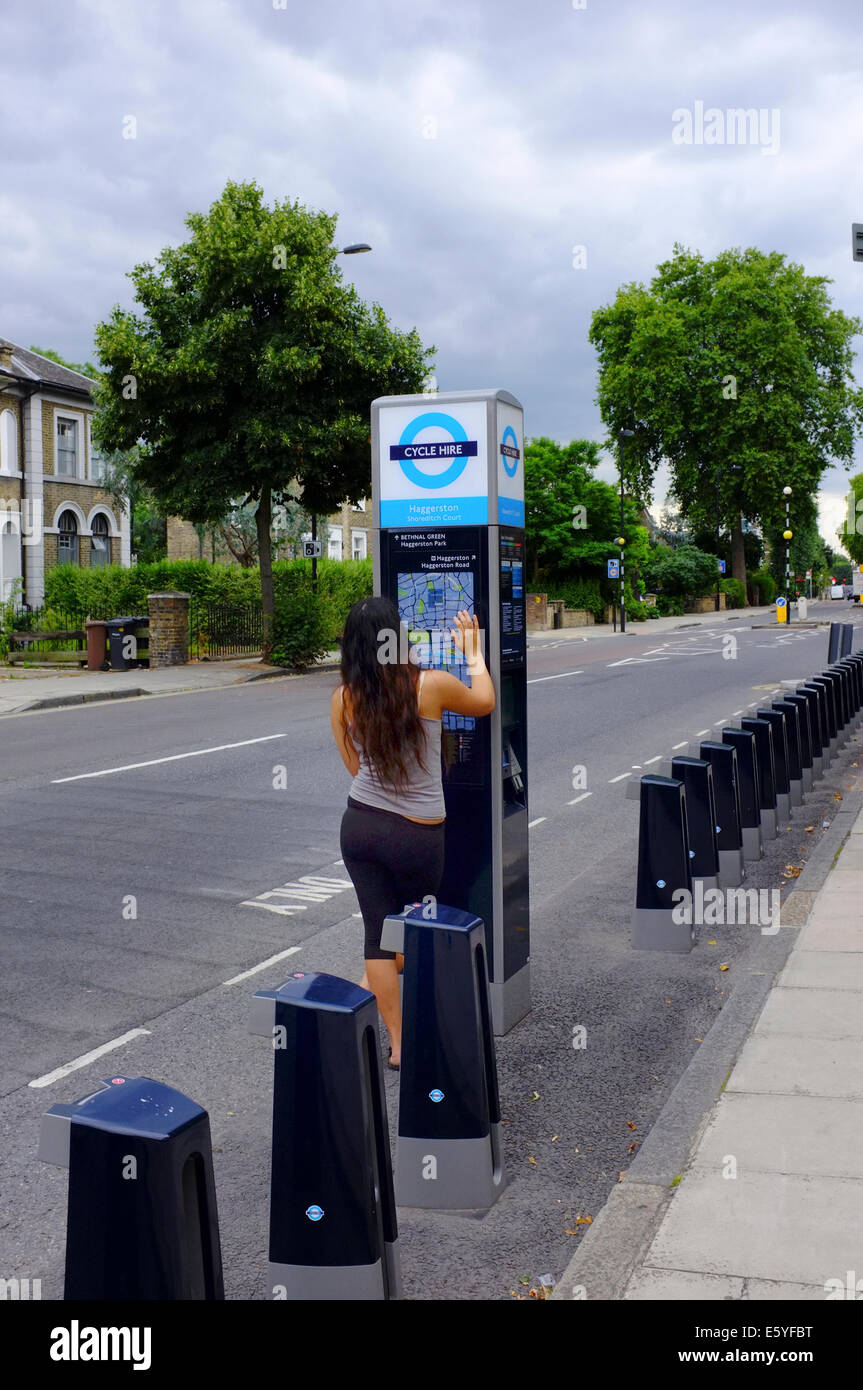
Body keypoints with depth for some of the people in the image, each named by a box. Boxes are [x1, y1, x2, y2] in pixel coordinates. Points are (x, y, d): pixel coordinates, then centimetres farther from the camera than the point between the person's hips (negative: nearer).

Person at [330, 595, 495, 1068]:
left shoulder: (344, 698, -5)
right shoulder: (432, 685, -14)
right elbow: (484, 701, 8)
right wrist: (472, 650, 21)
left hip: (359, 824, 3)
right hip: (417, 835, -3)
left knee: (379, 931, 11)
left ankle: (397, 1044, 19)